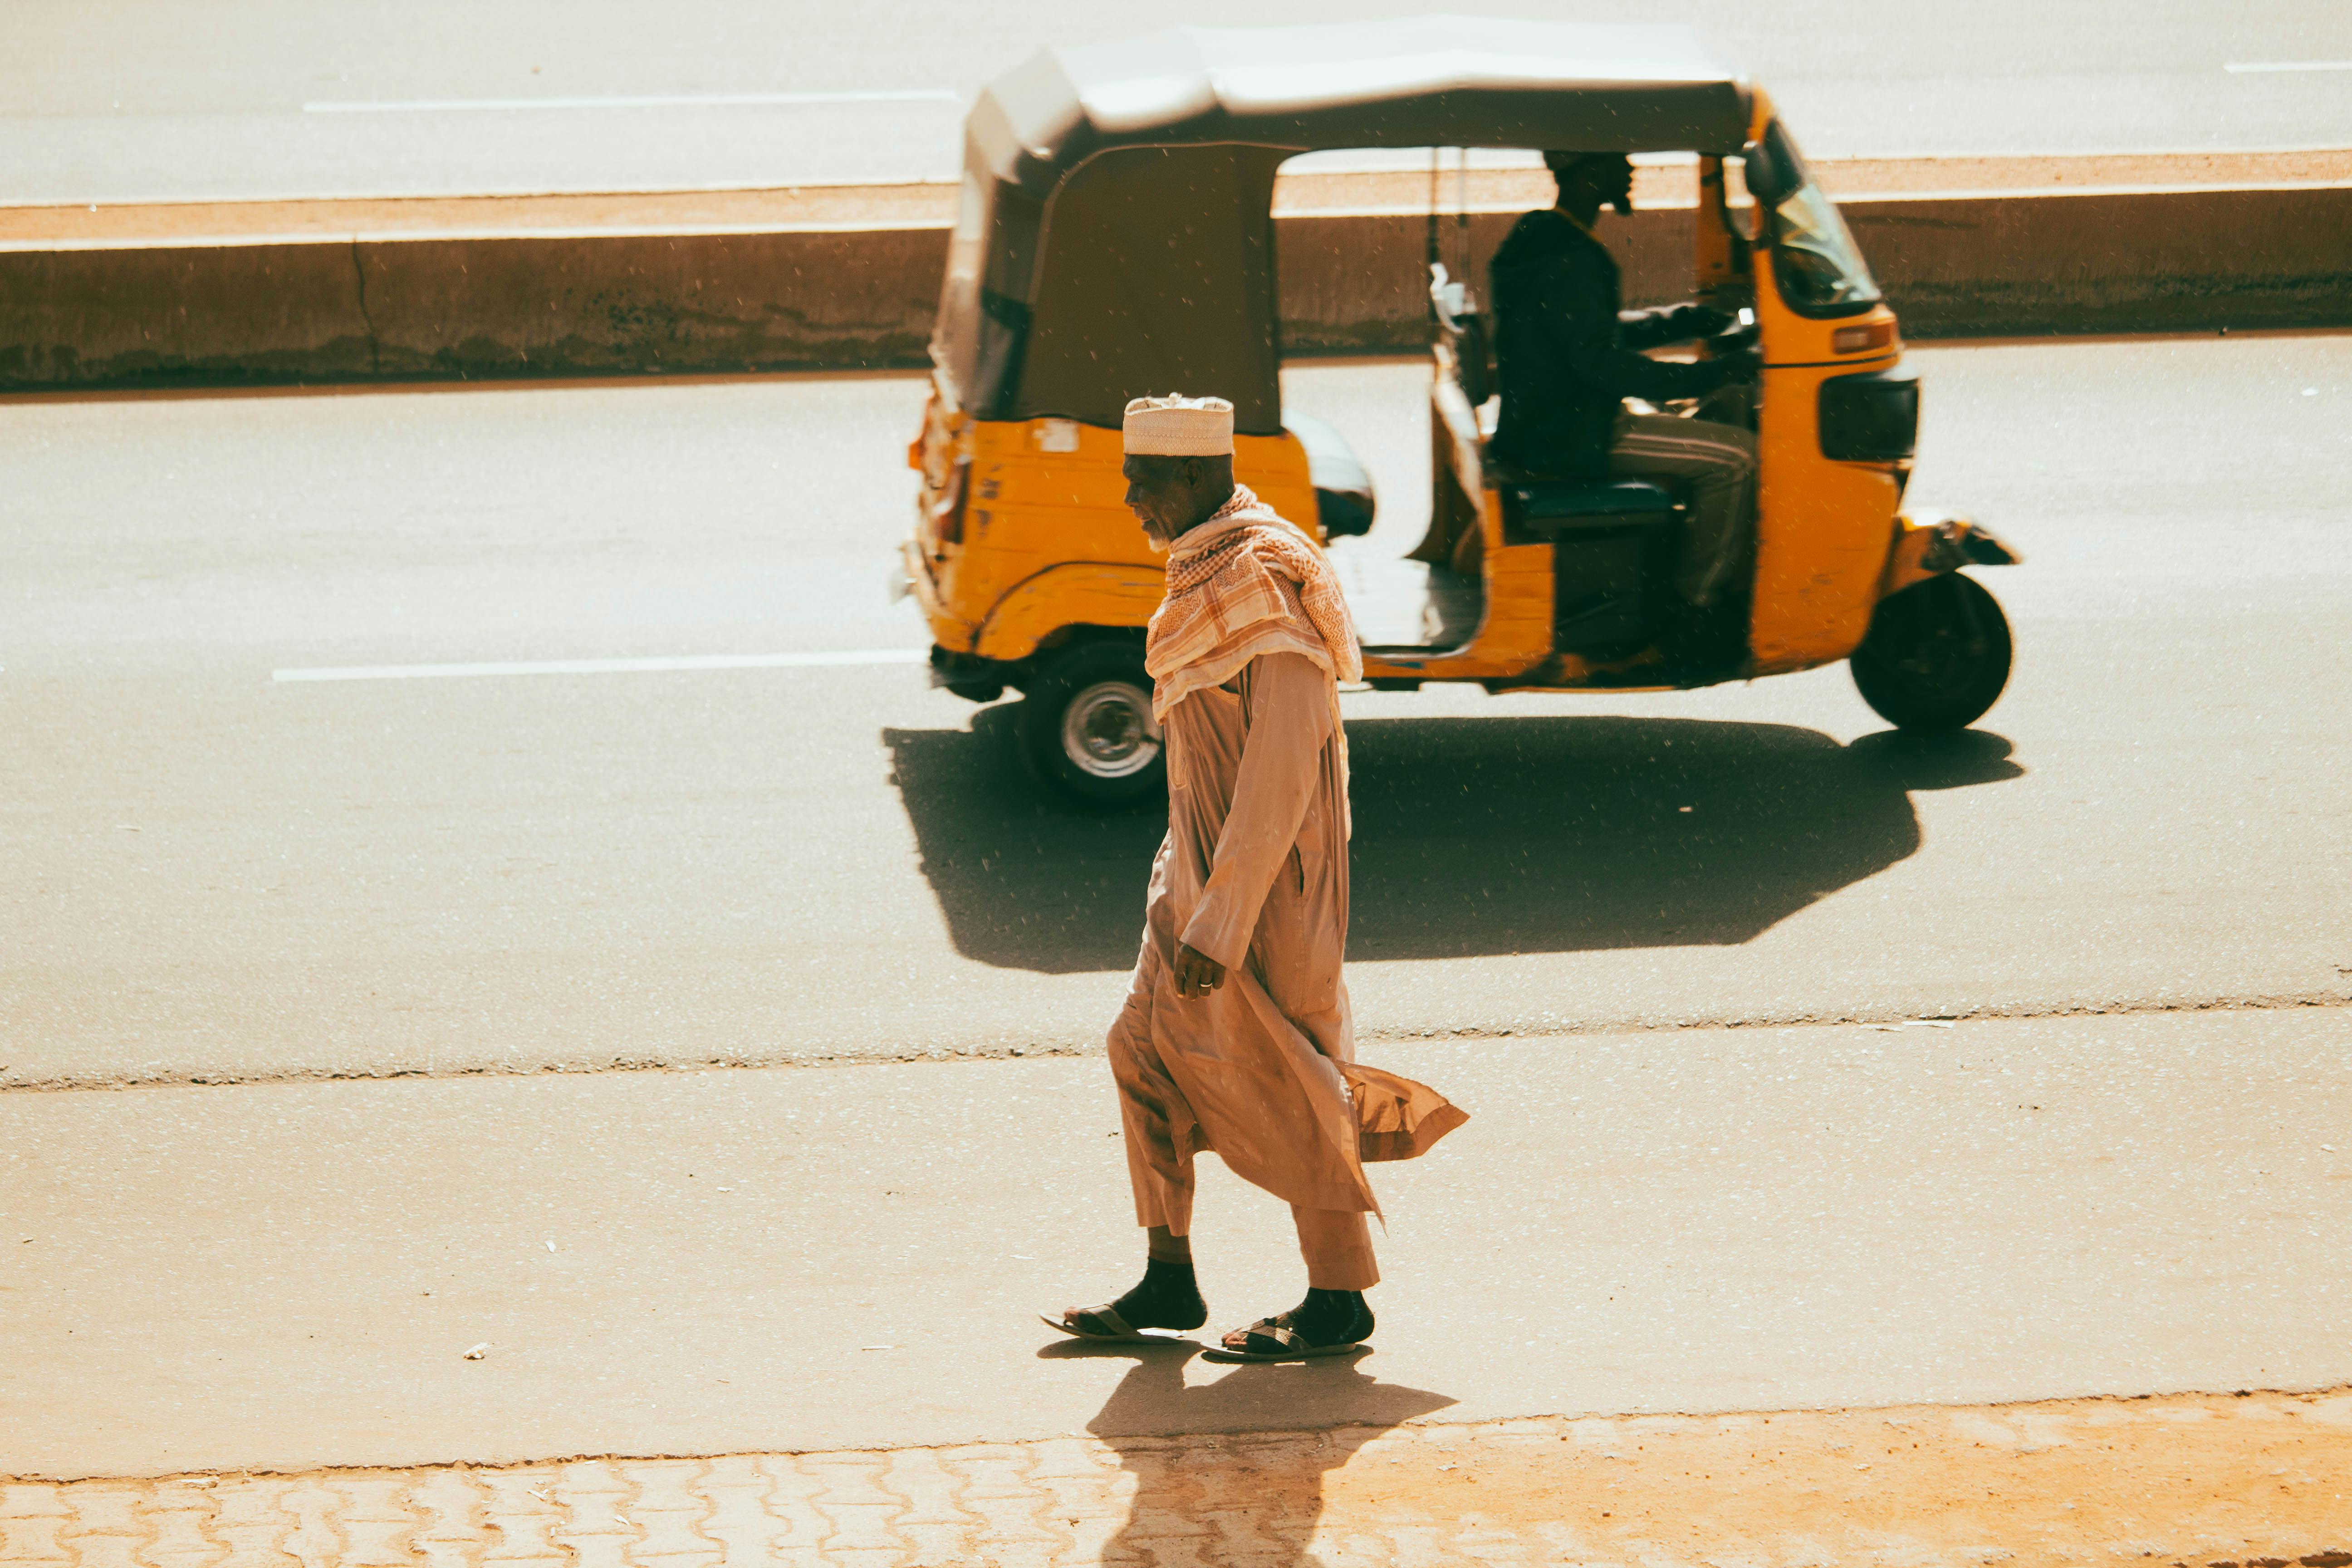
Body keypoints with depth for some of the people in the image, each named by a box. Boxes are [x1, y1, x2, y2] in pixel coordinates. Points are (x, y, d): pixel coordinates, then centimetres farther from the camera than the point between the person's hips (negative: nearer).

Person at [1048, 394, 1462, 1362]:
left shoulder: (1268, 591, -22)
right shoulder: (1208, 577, 9)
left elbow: (1283, 774, -25)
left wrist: (1220, 923, -25)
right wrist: (1193, 899, 21)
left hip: (1266, 881, -9)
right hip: (1203, 869, 9)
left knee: (1273, 1085, -1)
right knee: (1149, 1051, 11)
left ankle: (1339, 1301, 12)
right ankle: (1168, 1283, 19)